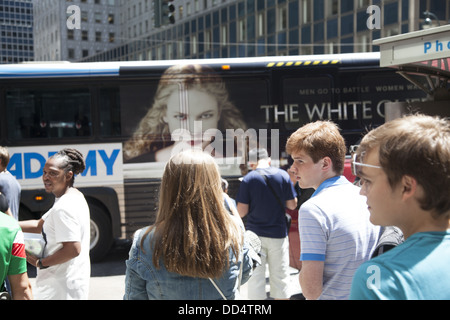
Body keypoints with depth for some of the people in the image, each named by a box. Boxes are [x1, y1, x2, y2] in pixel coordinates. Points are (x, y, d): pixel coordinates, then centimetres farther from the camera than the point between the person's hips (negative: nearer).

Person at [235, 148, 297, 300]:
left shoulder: (248, 178, -9)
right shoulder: (283, 175, -4)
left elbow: (241, 212, -10)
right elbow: (292, 205, 1)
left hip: (255, 234, -1)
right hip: (278, 234, 2)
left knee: (256, 276, 9)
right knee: (280, 276, 12)